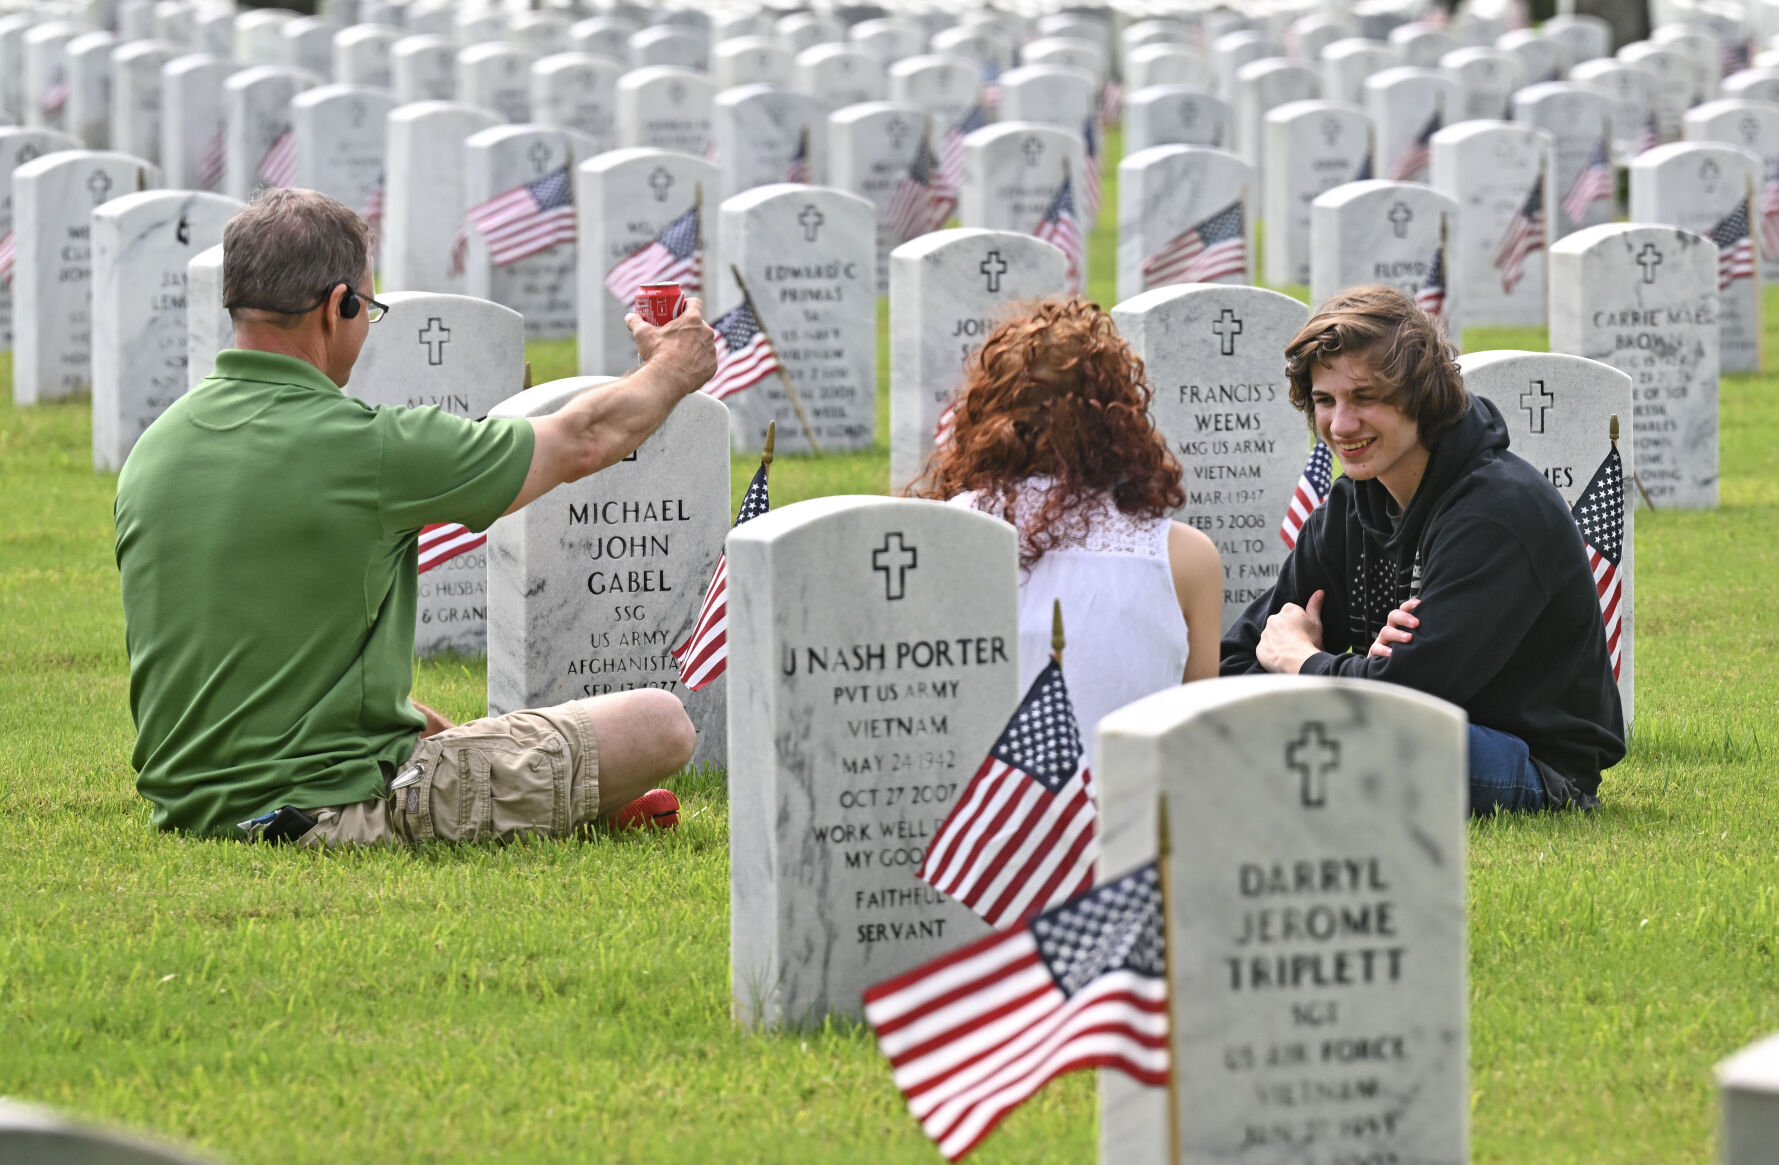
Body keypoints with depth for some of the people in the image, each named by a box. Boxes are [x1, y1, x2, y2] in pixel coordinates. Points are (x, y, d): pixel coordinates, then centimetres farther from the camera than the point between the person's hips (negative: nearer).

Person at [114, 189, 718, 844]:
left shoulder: (153, 451, 4)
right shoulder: (365, 446, -16)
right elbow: (584, 441, 1)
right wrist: (673, 370, 22)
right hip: (334, 809, -8)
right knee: (659, 725, -2)